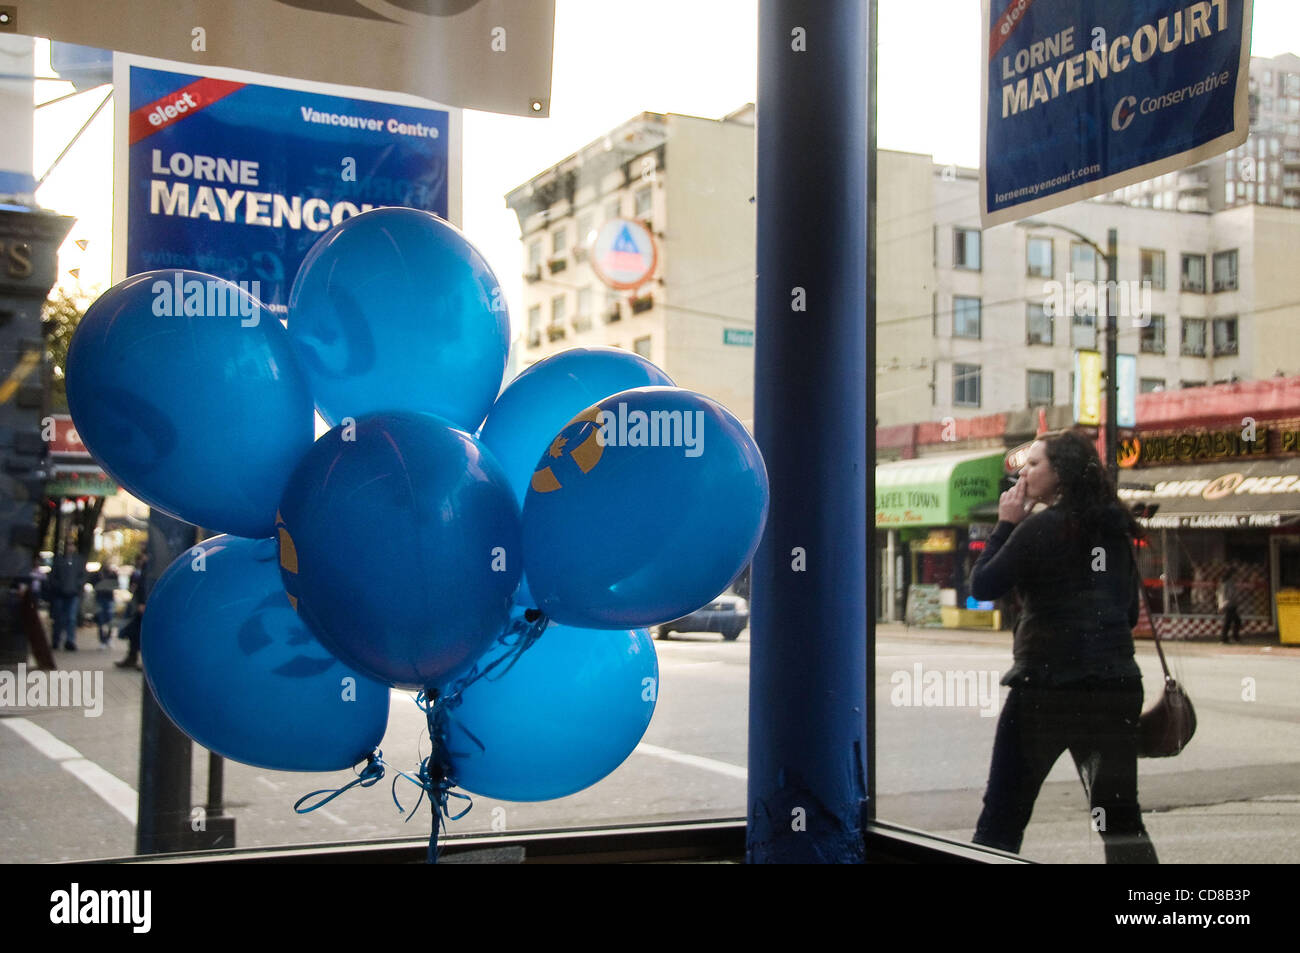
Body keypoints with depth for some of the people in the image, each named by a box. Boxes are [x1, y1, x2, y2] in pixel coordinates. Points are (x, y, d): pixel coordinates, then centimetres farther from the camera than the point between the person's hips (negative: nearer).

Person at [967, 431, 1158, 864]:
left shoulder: (1041, 528, -11)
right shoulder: (1115, 529, 10)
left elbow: (982, 586, -6)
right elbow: (1130, 612, 16)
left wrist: (1005, 524, 1)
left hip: (1047, 684, -6)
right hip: (1116, 684, 6)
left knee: (1003, 814, 4)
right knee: (1120, 817, 13)